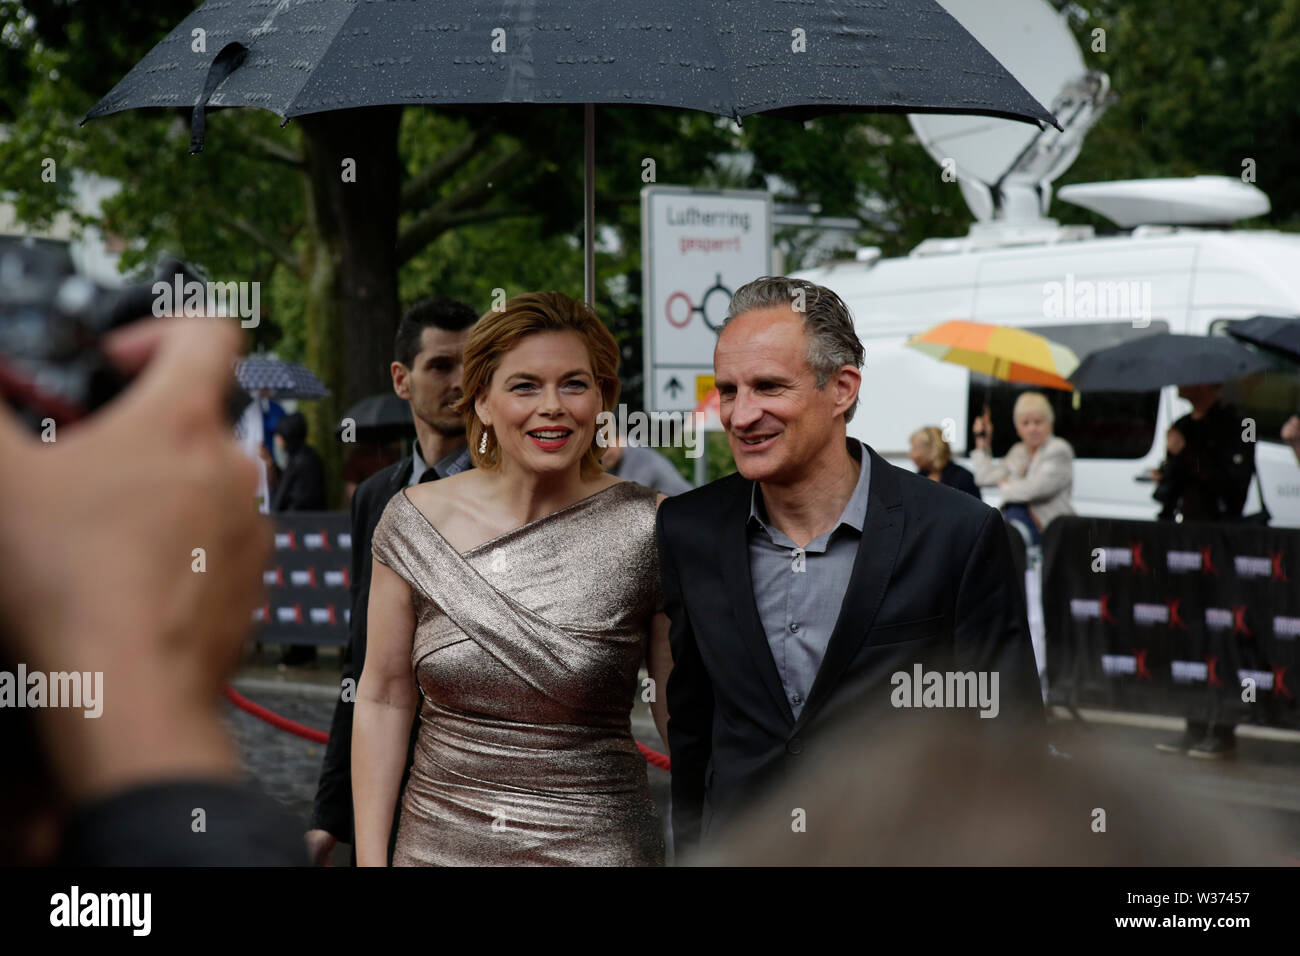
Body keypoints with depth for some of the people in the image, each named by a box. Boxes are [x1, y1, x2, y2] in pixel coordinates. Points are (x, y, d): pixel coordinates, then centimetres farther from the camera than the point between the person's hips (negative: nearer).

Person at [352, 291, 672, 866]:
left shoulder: (649, 529, -8)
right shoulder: (416, 521, -3)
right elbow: (383, 697, 2)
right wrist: (370, 860, 0)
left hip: (597, 843, -2)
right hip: (437, 842, 2)